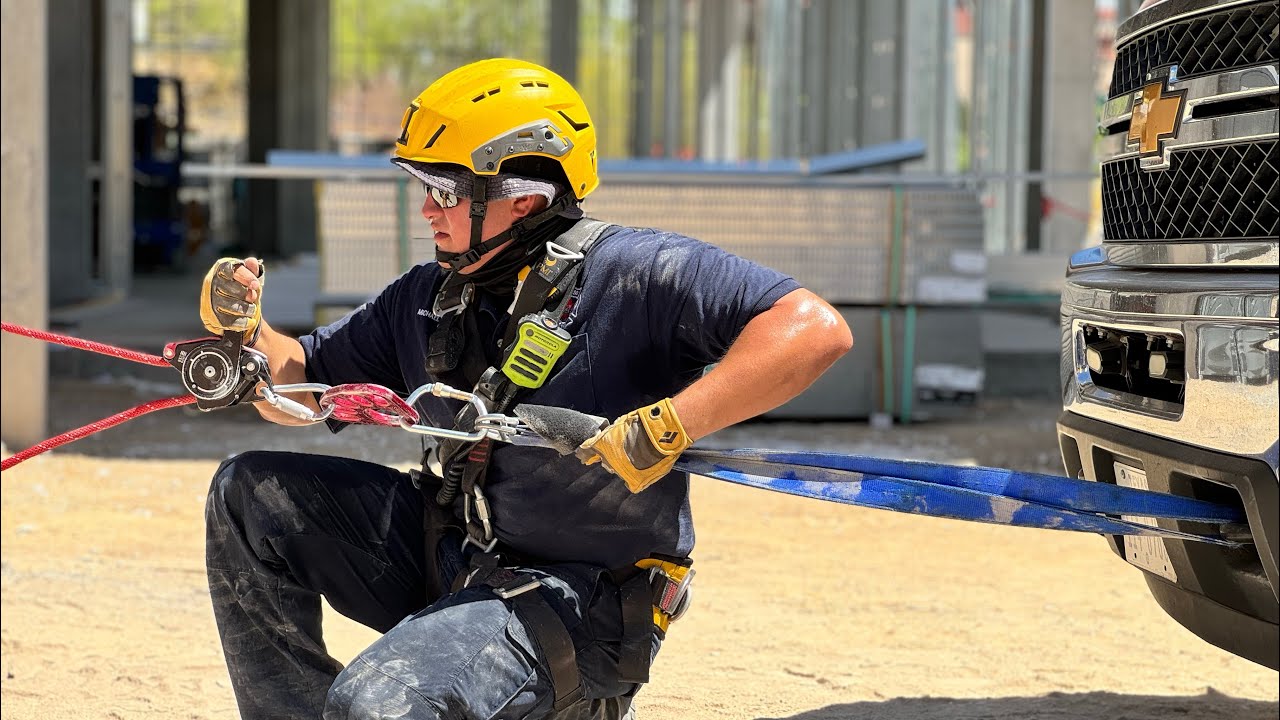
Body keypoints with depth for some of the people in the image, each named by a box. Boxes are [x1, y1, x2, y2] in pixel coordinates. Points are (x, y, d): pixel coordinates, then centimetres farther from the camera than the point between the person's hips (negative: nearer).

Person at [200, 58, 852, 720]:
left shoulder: (635, 274, -17)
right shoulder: (429, 295, 7)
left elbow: (817, 330, -28)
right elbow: (303, 392, 18)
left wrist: (666, 427, -36)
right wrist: (244, 330, -5)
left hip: (574, 598, -8)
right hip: (445, 554, 8)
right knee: (251, 492, 3)